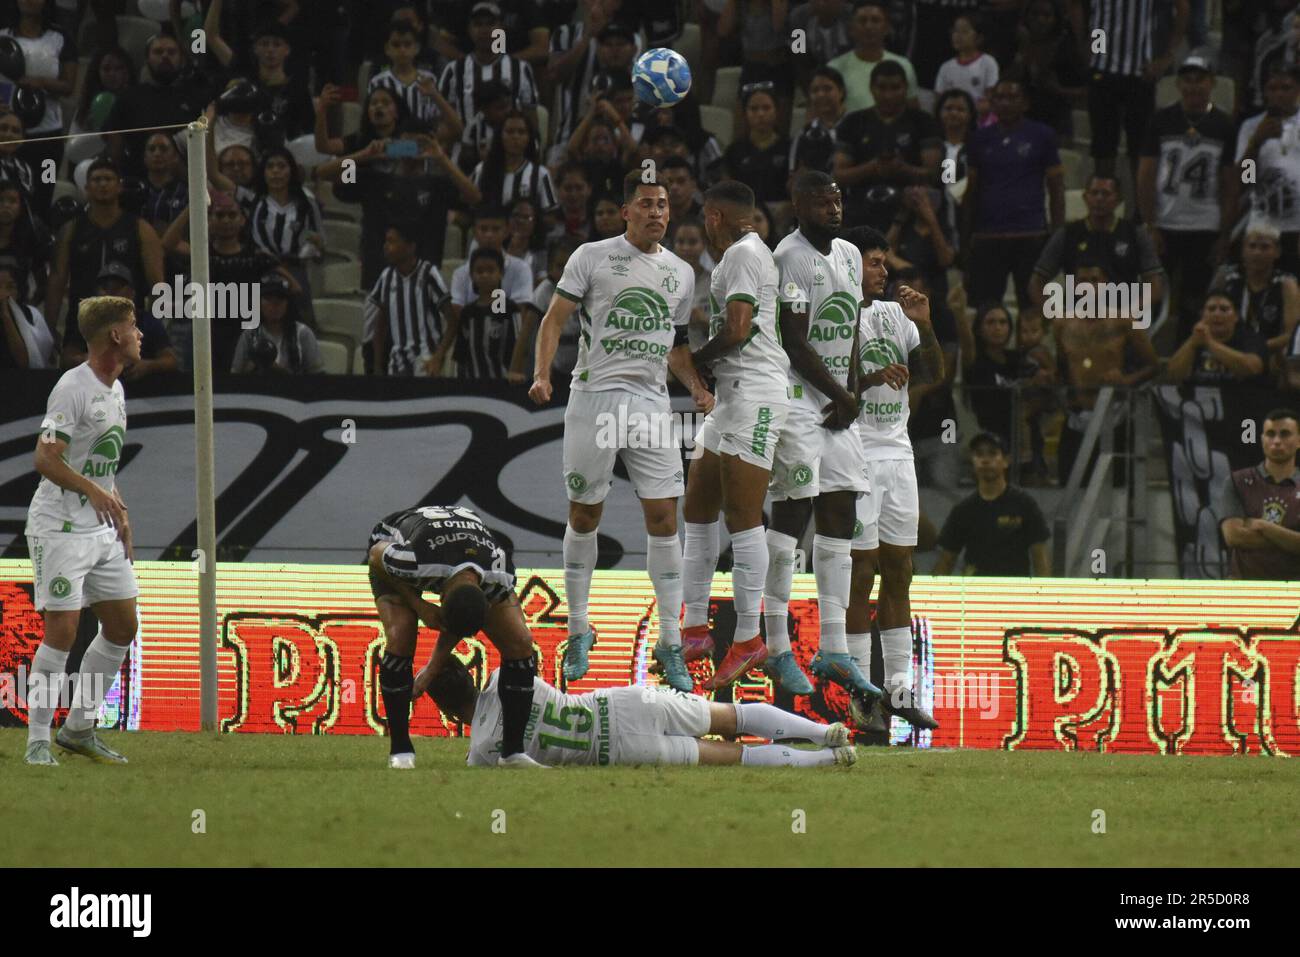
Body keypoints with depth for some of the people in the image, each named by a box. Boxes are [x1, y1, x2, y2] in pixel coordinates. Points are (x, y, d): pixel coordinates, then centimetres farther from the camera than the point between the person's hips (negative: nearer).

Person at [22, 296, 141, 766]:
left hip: (102, 531, 9)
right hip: (60, 528, -9)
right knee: (61, 632, -11)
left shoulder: (115, 390, 13)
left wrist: (120, 516, 20)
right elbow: (45, 459, -24)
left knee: (122, 626, 10)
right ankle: (38, 741, -4)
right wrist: (94, 492, -35)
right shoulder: (73, 387, -16)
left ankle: (79, 729, 20)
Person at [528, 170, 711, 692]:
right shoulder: (593, 257, 1)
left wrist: (698, 388, 7)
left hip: (651, 403, 3)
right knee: (584, 515, 4)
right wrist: (542, 374, -17)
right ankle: (578, 629, 19)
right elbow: (555, 318, -2)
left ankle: (670, 643, -1)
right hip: (594, 395, -3)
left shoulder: (681, 273, 15)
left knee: (663, 517, -4)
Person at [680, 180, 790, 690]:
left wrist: (693, 360, -5)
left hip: (755, 392, -11)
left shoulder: (743, 254, -9)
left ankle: (749, 639, -11)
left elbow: (737, 331, -17)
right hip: (731, 394, 11)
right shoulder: (737, 256, 22)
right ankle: (694, 629, 17)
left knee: (743, 516, -11)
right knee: (698, 509, 13)